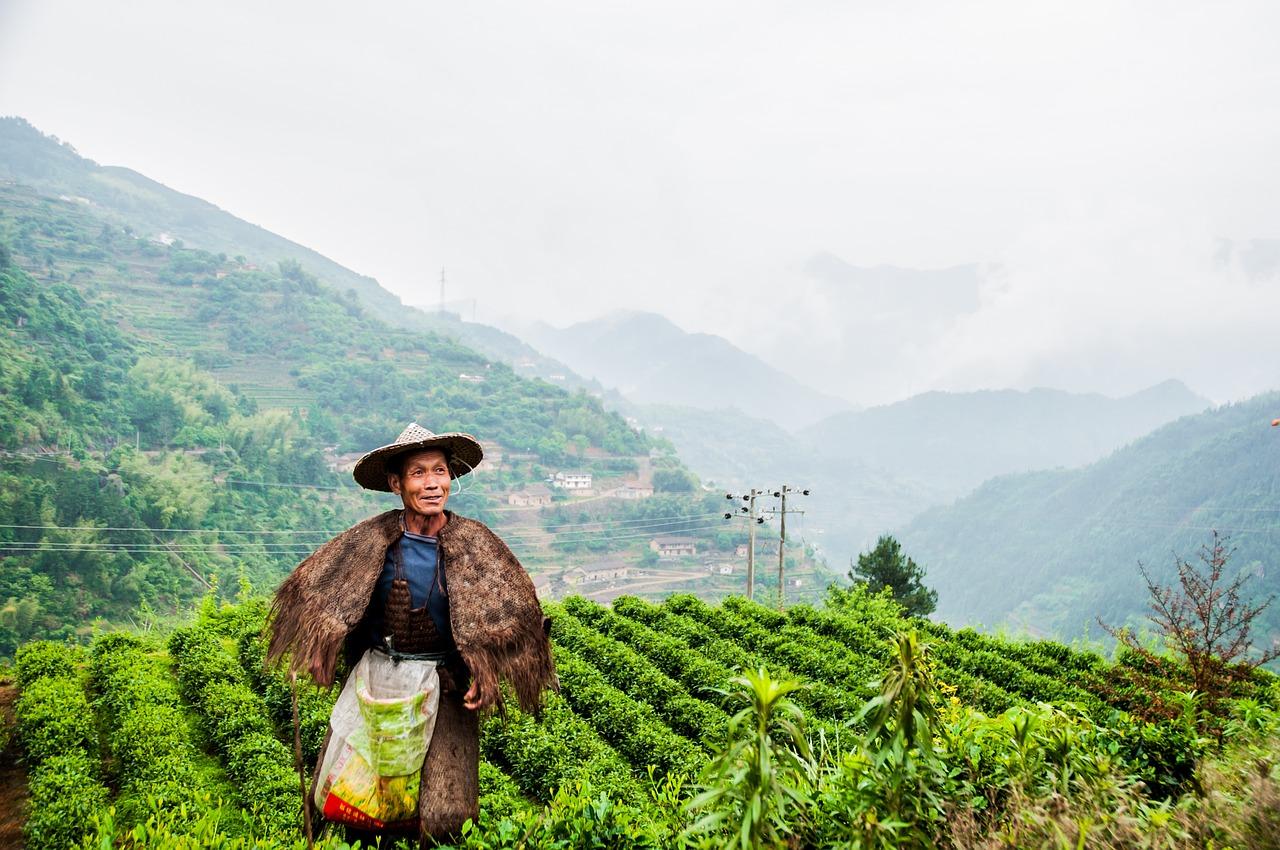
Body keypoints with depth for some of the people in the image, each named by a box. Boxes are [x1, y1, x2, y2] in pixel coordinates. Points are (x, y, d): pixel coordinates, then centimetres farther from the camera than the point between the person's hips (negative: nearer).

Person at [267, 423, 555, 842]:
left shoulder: (474, 542, -8)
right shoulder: (371, 537, -7)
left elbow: (506, 611, -4)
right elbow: (318, 584, 4)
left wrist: (484, 671, -14)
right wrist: (323, 650, -3)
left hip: (444, 688, -1)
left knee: (440, 813, 2)